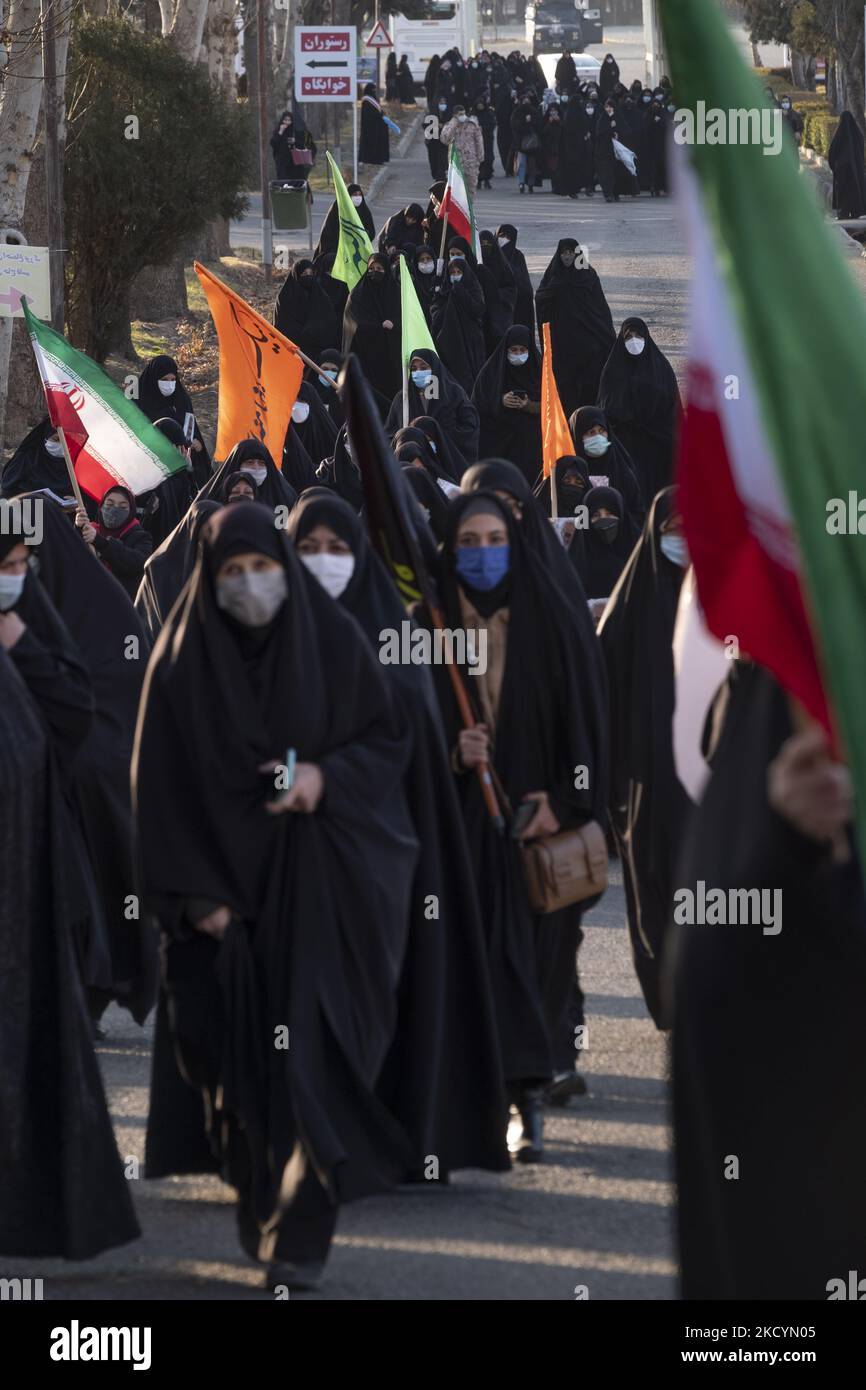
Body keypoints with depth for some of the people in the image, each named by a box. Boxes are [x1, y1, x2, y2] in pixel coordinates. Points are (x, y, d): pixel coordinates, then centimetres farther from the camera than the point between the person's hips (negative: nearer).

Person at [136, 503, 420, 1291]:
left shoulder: (334, 643, 0)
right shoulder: (181, 661, -1)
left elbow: (387, 742, 6)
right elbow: (160, 782, -1)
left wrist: (327, 777, -15)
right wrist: (193, 892, -8)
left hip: (315, 878, -1)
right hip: (223, 878, 1)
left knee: (306, 1041, -9)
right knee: (237, 1043, 1)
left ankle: (301, 1229, -8)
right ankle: (260, 1201, 19)